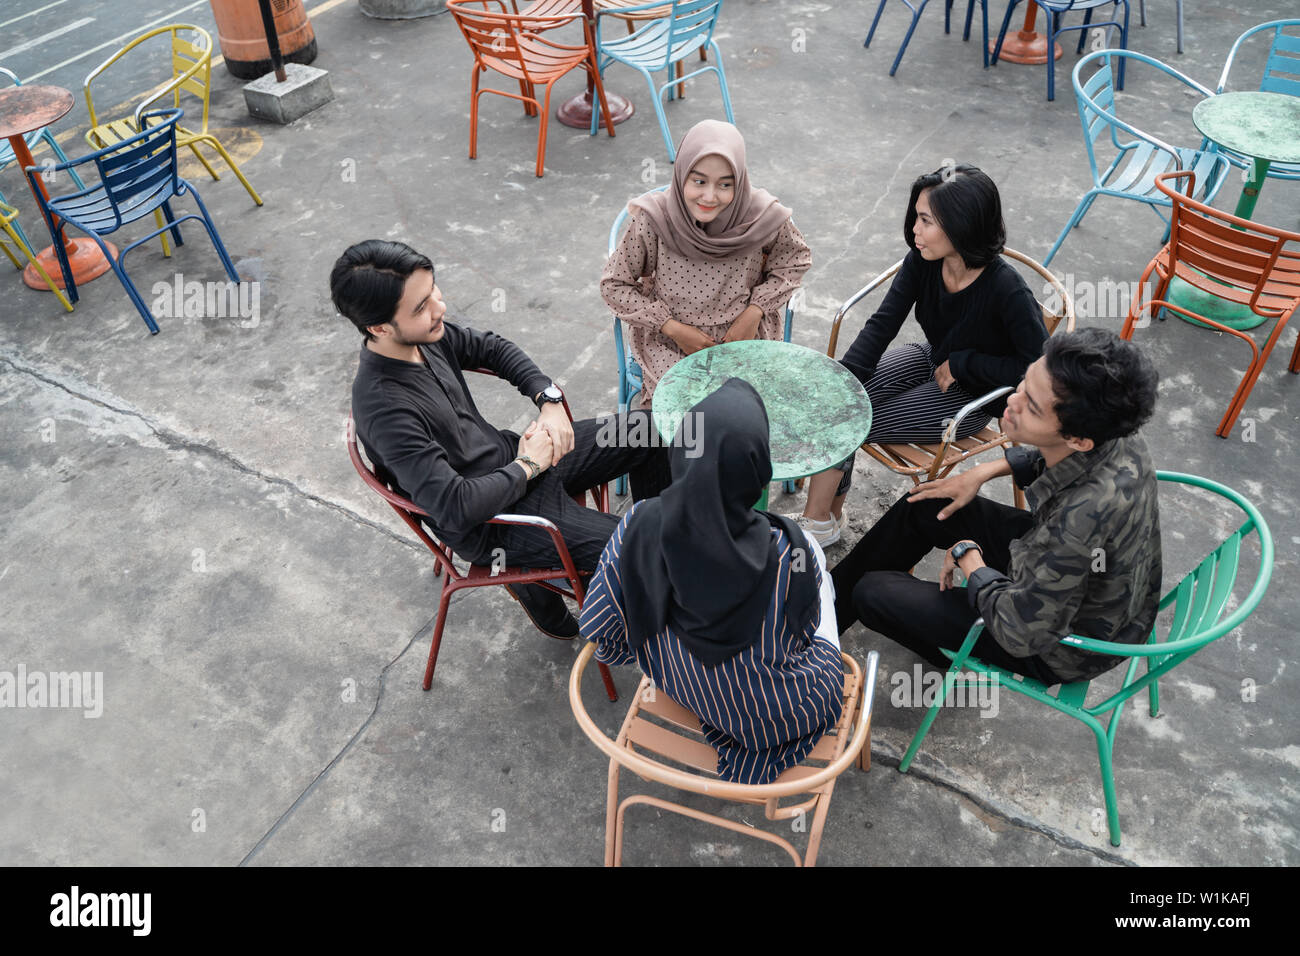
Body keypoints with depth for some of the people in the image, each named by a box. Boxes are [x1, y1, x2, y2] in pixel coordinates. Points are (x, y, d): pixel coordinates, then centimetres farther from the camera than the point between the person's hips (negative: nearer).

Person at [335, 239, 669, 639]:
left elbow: (493, 348, 11)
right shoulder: (383, 408, -31)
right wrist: (528, 465, -18)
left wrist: (550, 399, -4)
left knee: (650, 433, 8)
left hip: (509, 454, 8)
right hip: (490, 521, -8)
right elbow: (457, 507, -33)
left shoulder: (424, 334, -8)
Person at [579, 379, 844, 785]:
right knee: (814, 556, 23)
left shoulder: (640, 527, -29)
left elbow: (595, 624, -15)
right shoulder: (786, 553, -36)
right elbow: (805, 626, -14)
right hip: (770, 711, -3)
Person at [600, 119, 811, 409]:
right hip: (670, 344, -1)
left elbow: (796, 258, 4)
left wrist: (755, 312, -9)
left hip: (744, 336, 1)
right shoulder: (652, 221, -20)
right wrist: (673, 328, -14)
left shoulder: (762, 216, -17)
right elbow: (614, 285, -7)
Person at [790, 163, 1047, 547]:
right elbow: (881, 325, -14)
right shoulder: (922, 262, -15)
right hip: (933, 359, 6)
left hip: (973, 396, -6)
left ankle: (819, 521, 8)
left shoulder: (1007, 291, -31)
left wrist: (961, 364, -21)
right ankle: (830, 511, 5)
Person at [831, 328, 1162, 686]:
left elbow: (1021, 632, -31)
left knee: (873, 594, -5)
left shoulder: (1086, 512, -44)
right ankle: (834, 593, 33)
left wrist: (967, 557, -17)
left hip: (1060, 642, -7)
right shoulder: (1111, 431, -19)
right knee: (922, 506, 13)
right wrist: (982, 471, 3)